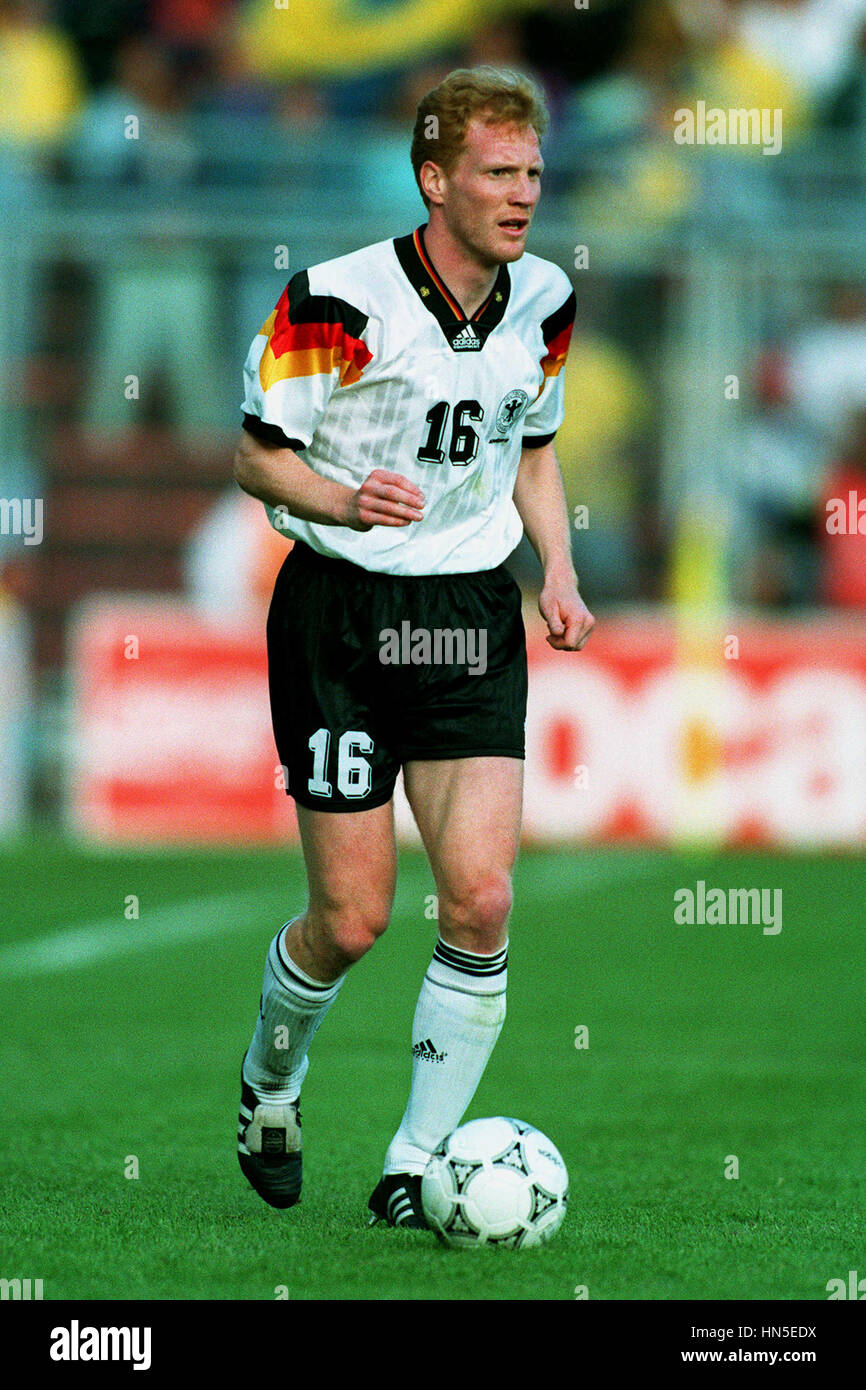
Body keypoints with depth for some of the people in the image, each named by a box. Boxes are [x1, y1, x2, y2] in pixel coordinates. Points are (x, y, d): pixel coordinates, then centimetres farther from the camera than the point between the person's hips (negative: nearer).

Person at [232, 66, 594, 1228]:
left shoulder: (543, 303, 3)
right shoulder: (337, 302, -14)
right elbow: (256, 454, -5)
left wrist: (559, 570, 4)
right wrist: (345, 500, -25)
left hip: (472, 611, 4)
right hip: (341, 610, -4)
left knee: (480, 897, -11)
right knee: (351, 919, -3)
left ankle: (417, 1161, 2)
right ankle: (269, 1089, 29)